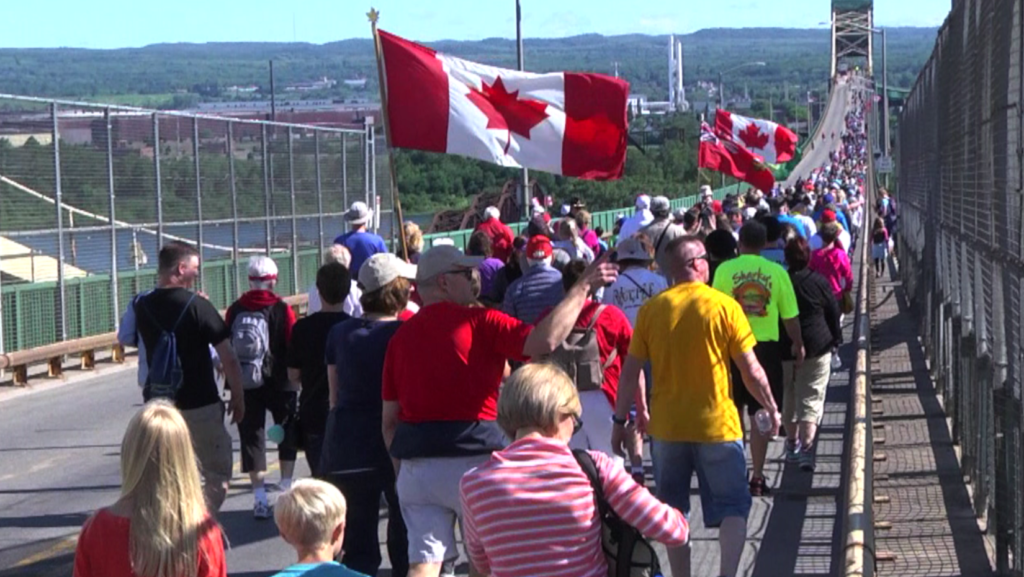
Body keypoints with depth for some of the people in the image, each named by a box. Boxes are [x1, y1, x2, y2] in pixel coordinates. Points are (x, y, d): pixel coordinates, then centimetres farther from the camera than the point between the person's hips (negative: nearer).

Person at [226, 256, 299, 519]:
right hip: (279, 384, -2)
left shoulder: (234, 310, -1)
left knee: (251, 436, 5)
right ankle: (286, 486, 17)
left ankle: (259, 497, 1)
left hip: (244, 386, 2)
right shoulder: (282, 310, -9)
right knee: (288, 431, 17)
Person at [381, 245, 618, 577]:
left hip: (415, 465, 4)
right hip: (471, 461, -4)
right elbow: (545, 340, -18)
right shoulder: (477, 322, -4)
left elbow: (390, 420, 13)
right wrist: (583, 287, -8)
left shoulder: (401, 336, 11)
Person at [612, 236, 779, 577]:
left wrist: (620, 420, 8)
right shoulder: (724, 306, -8)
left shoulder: (652, 309, -3)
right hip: (717, 425, -2)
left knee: (672, 509, 17)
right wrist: (772, 408, 9)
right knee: (732, 506, 9)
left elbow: (631, 370, -1)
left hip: (666, 427, 2)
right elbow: (751, 371, -6)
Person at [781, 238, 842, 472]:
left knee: (788, 397, 17)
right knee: (811, 399, -3)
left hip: (783, 349, 2)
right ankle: (806, 446, -16)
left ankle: (792, 442, 31)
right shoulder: (819, 282, -6)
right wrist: (835, 340, 15)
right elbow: (833, 314, 1)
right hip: (816, 347, -2)